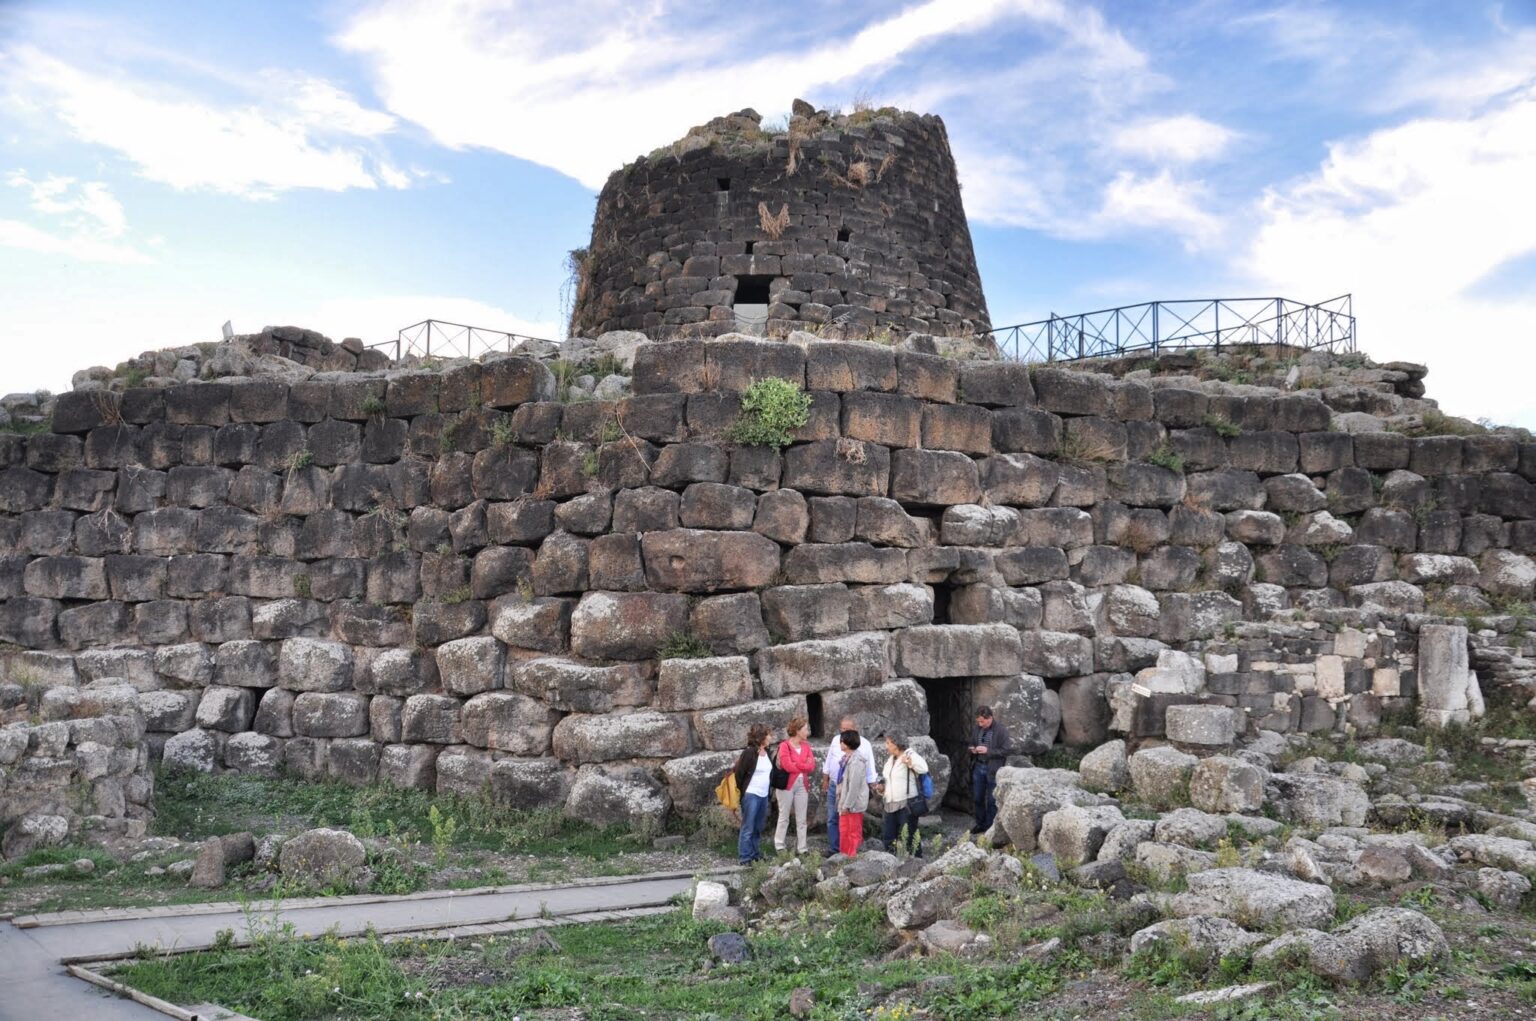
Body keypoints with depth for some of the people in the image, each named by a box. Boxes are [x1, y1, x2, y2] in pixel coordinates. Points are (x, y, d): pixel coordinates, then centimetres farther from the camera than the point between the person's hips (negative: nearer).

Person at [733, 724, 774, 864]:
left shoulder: (766, 752, 10)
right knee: (748, 828, -3)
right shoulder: (749, 752, -14)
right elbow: (739, 773, -11)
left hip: (764, 795, 8)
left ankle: (756, 855, 22)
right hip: (751, 795, -8)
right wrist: (741, 792, -4)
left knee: (758, 828, 14)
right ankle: (745, 858, 1)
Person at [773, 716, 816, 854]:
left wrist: (796, 765, -11)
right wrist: (804, 765, -6)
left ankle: (802, 848, 12)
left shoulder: (806, 746, 10)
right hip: (787, 784, -5)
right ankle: (779, 848, 8)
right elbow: (788, 766, -17)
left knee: (802, 819, 7)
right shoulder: (784, 745, -8)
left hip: (802, 785, 5)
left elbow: (812, 766, 0)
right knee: (784, 817, 2)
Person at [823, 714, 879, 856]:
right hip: (834, 785, 4)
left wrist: (872, 787, -5)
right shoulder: (836, 740, 4)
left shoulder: (864, 745, -8)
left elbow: (870, 768, -4)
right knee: (832, 819, 7)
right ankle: (833, 849, 16)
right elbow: (828, 761, 13)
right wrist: (825, 779, 14)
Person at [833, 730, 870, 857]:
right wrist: (842, 803, 14)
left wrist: (847, 805, -20)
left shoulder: (856, 761, -20)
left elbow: (854, 785, -22)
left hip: (853, 804, -10)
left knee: (854, 833, 1)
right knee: (844, 832, 16)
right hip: (845, 803, 10)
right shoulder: (846, 758, 10)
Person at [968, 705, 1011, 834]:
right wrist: (973, 749, -3)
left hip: (993, 769, -6)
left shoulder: (1001, 730, -12)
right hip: (978, 766, 6)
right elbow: (972, 743, 20)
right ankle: (980, 824, 29)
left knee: (992, 801, 2)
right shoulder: (978, 728, 5)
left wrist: (987, 751, -21)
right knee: (977, 798, 14)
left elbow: (1004, 751, -12)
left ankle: (990, 827, 13)